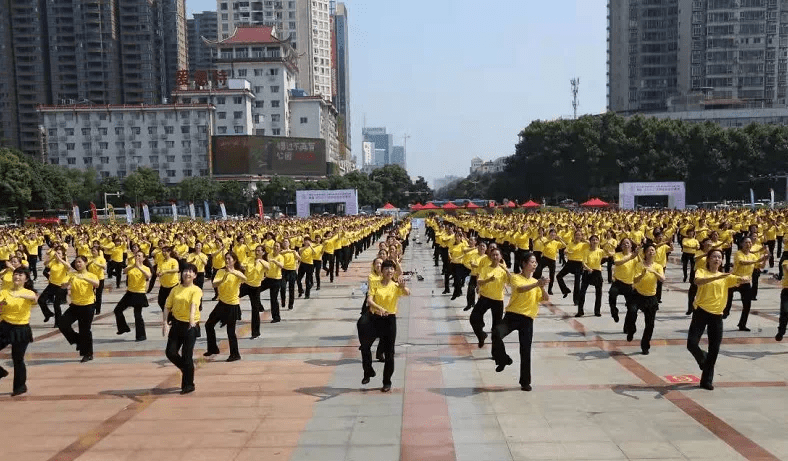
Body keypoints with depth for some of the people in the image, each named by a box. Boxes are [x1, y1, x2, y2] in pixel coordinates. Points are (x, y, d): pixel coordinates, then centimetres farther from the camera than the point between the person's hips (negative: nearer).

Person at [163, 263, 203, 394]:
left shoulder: (196, 290, -8)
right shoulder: (175, 289, 6)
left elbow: (194, 304, -27)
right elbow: (167, 306, 6)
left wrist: (192, 319, -43)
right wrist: (165, 323, -5)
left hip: (190, 326, -5)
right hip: (177, 324, 5)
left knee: (186, 356, -2)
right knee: (170, 352, 2)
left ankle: (188, 385, 14)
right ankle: (187, 369, 30)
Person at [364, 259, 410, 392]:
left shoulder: (396, 286, -1)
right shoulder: (376, 285, 1)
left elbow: (407, 293, -21)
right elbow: (369, 300, -12)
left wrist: (403, 286, -43)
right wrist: (379, 308, -30)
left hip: (390, 319, -1)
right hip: (375, 318, 1)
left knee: (389, 352, 2)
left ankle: (387, 382, 13)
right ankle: (367, 374, 30)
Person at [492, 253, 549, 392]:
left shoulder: (536, 282, 15)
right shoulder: (515, 278, 0)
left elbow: (545, 299, 4)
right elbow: (520, 289, -22)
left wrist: (542, 287, -14)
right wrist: (537, 284, -34)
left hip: (528, 318, 3)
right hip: (512, 315, -3)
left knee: (525, 351, 4)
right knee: (496, 333, -29)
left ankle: (525, 381, 17)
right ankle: (503, 359, -4)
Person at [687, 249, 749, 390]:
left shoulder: (725, 277, 12)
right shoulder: (701, 271, -1)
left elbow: (741, 279, 0)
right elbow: (697, 281, -23)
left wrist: (744, 279, -24)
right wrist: (716, 277, -35)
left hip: (717, 314, 3)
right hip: (701, 311, -3)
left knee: (714, 349, 4)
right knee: (691, 343, -12)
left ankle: (707, 380, 18)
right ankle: (702, 359, 23)